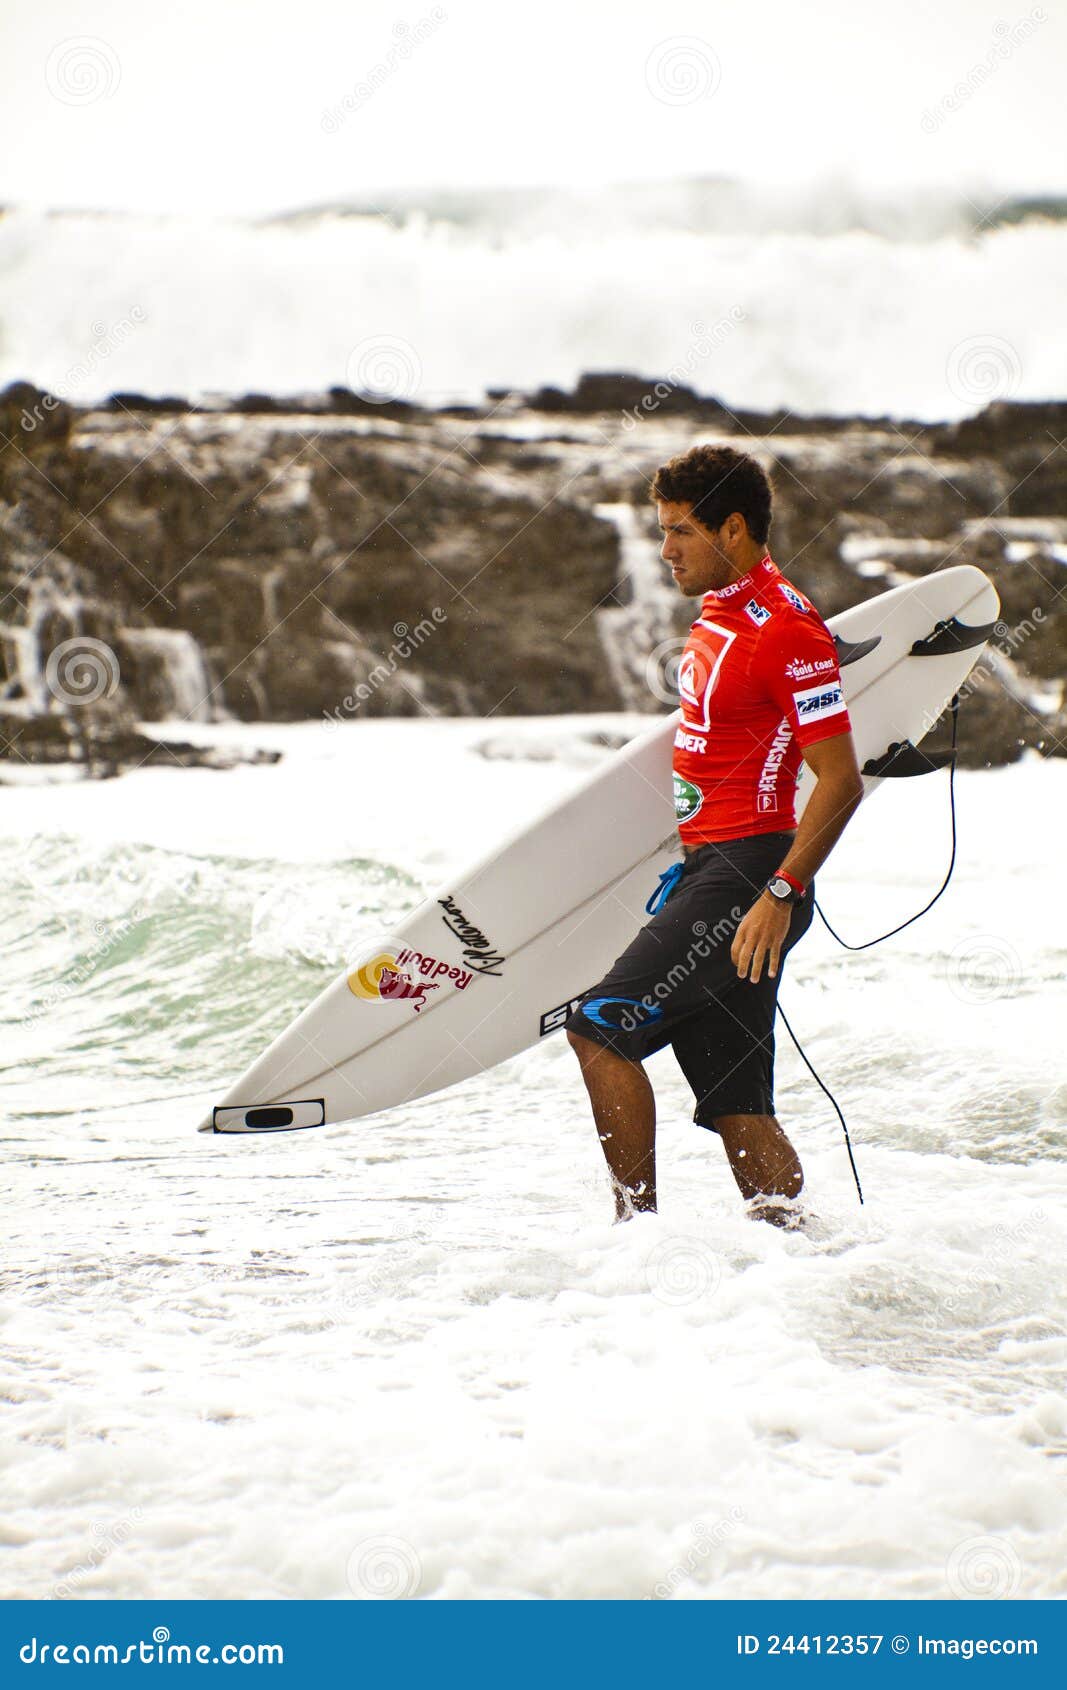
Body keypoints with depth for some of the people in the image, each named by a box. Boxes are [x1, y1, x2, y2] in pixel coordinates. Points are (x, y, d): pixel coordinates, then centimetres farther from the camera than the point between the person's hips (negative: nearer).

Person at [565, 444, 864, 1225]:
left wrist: (779, 895, -25)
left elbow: (842, 780, -19)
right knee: (737, 1105, 6)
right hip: (708, 866, 9)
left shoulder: (786, 628, -15)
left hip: (748, 874, -9)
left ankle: (638, 1223, -6)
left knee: (600, 1027, -12)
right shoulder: (719, 612, 14)